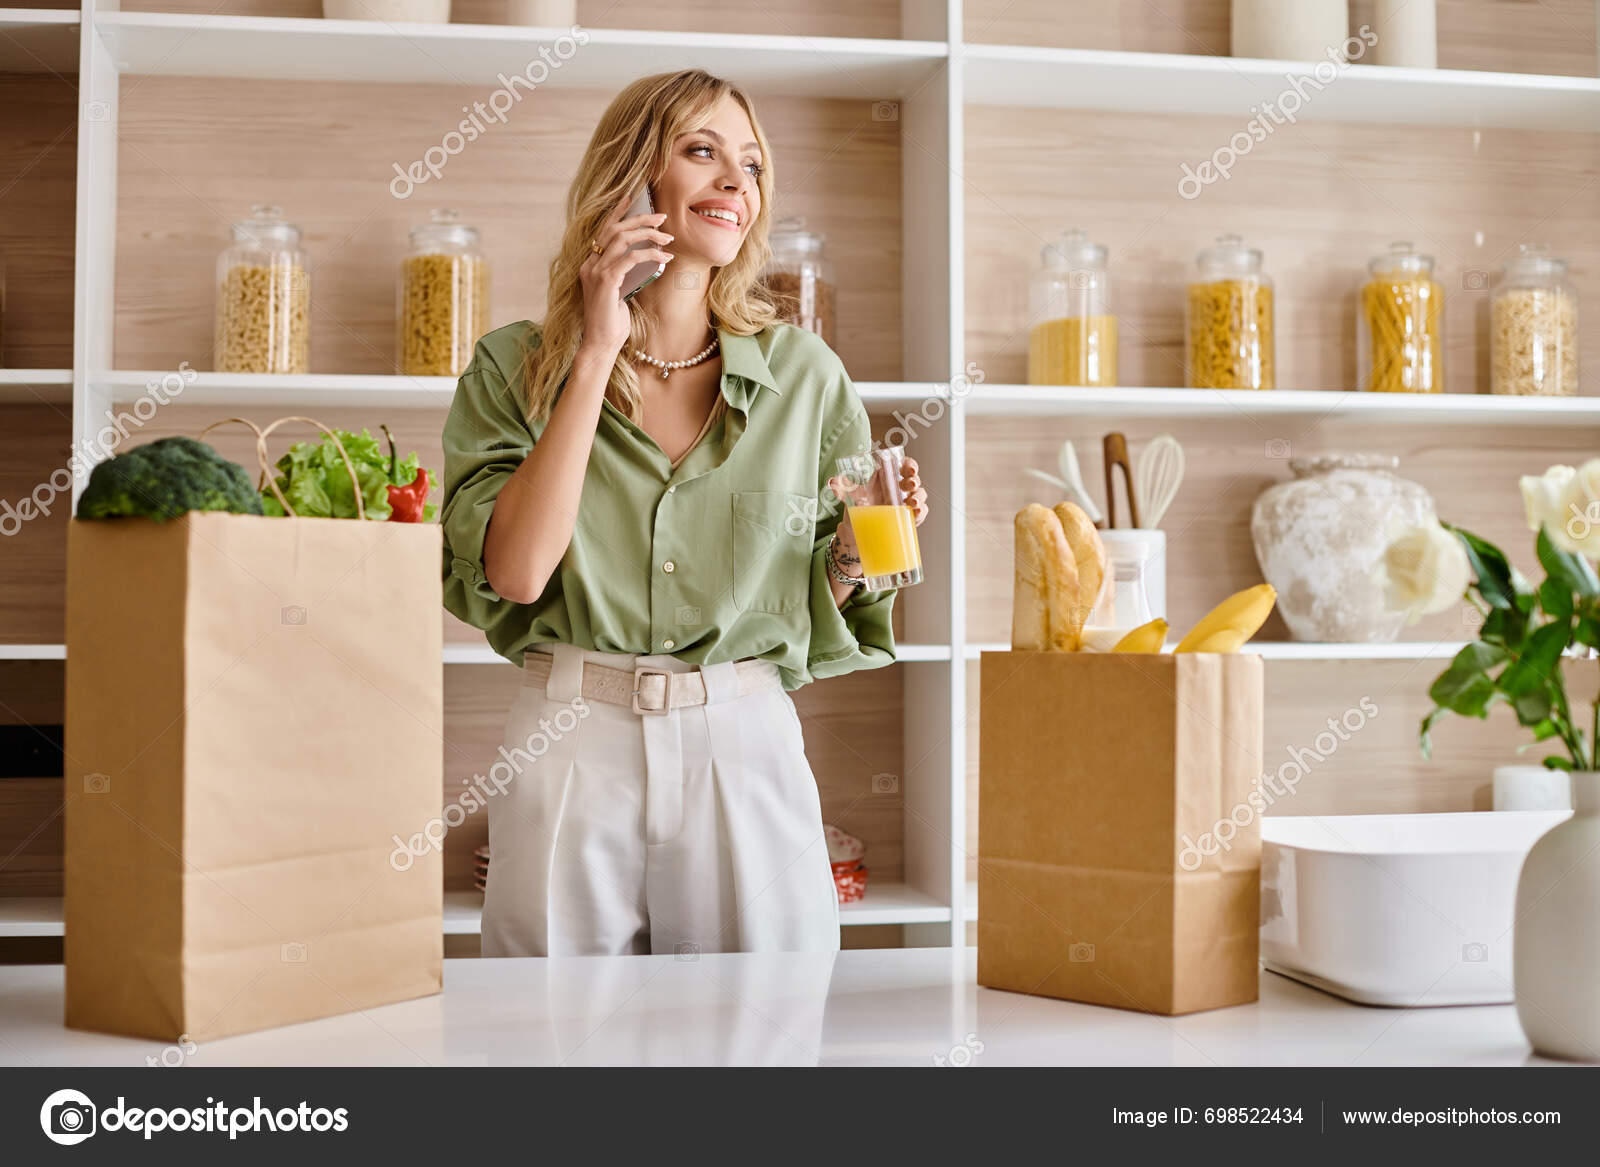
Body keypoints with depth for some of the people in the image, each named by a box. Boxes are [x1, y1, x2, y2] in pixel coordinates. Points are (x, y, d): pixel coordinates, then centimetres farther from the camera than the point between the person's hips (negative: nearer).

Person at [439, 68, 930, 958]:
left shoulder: (804, 373, 7)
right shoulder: (519, 366, 3)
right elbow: (517, 571, -12)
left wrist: (858, 542, -9)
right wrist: (597, 357, -10)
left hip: (748, 751, 2)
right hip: (571, 750, -1)